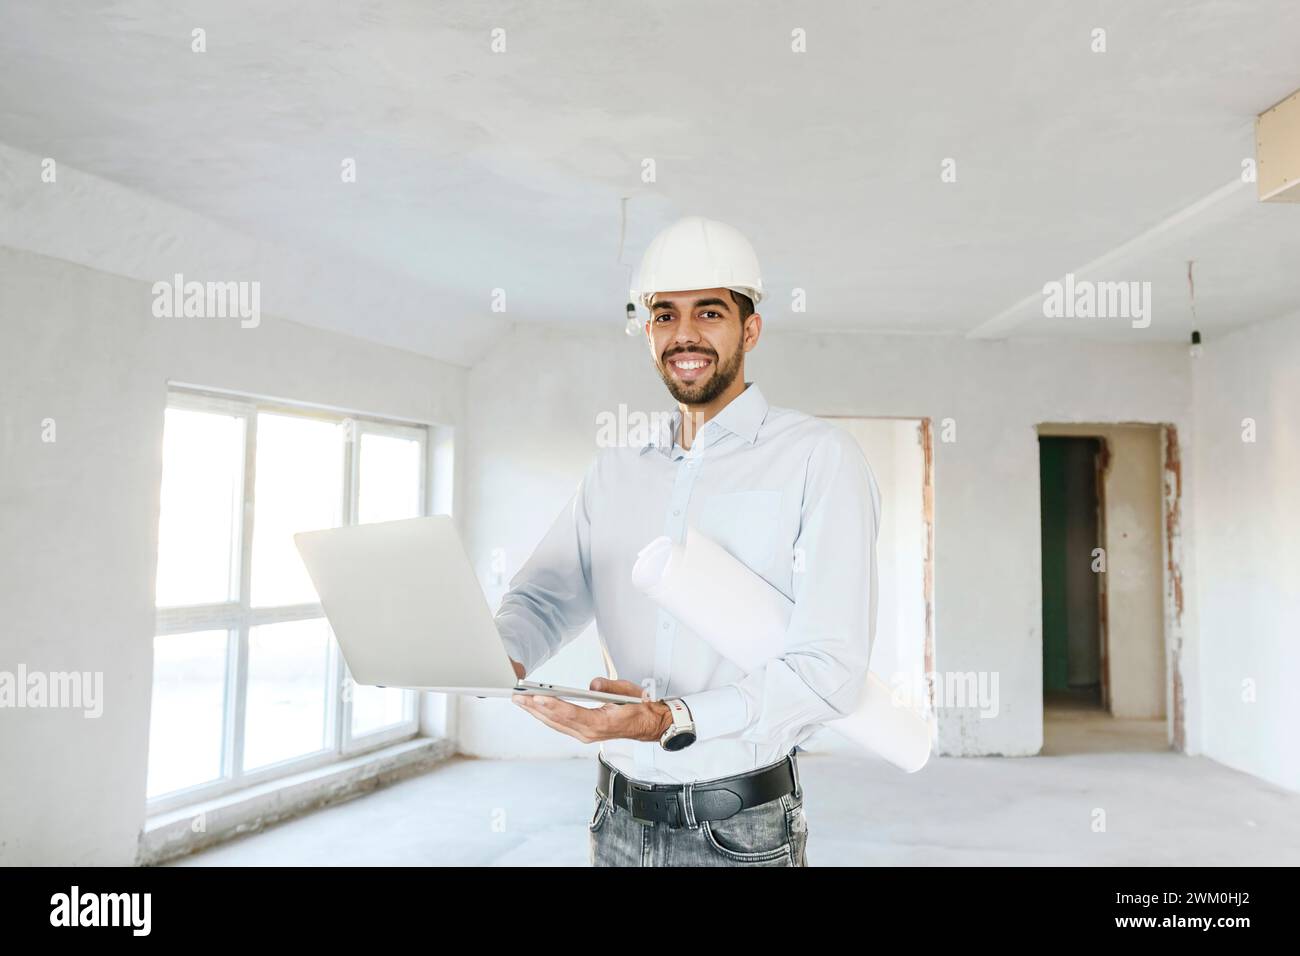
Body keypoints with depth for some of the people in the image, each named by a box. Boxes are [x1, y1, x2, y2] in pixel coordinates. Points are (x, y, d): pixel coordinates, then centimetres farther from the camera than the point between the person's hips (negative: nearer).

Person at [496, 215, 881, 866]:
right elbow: (541, 600, 3)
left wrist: (672, 721, -29)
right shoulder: (612, 472, 8)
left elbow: (829, 667, -17)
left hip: (738, 829, -4)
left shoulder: (820, 457, -10)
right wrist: (497, 658, -20)